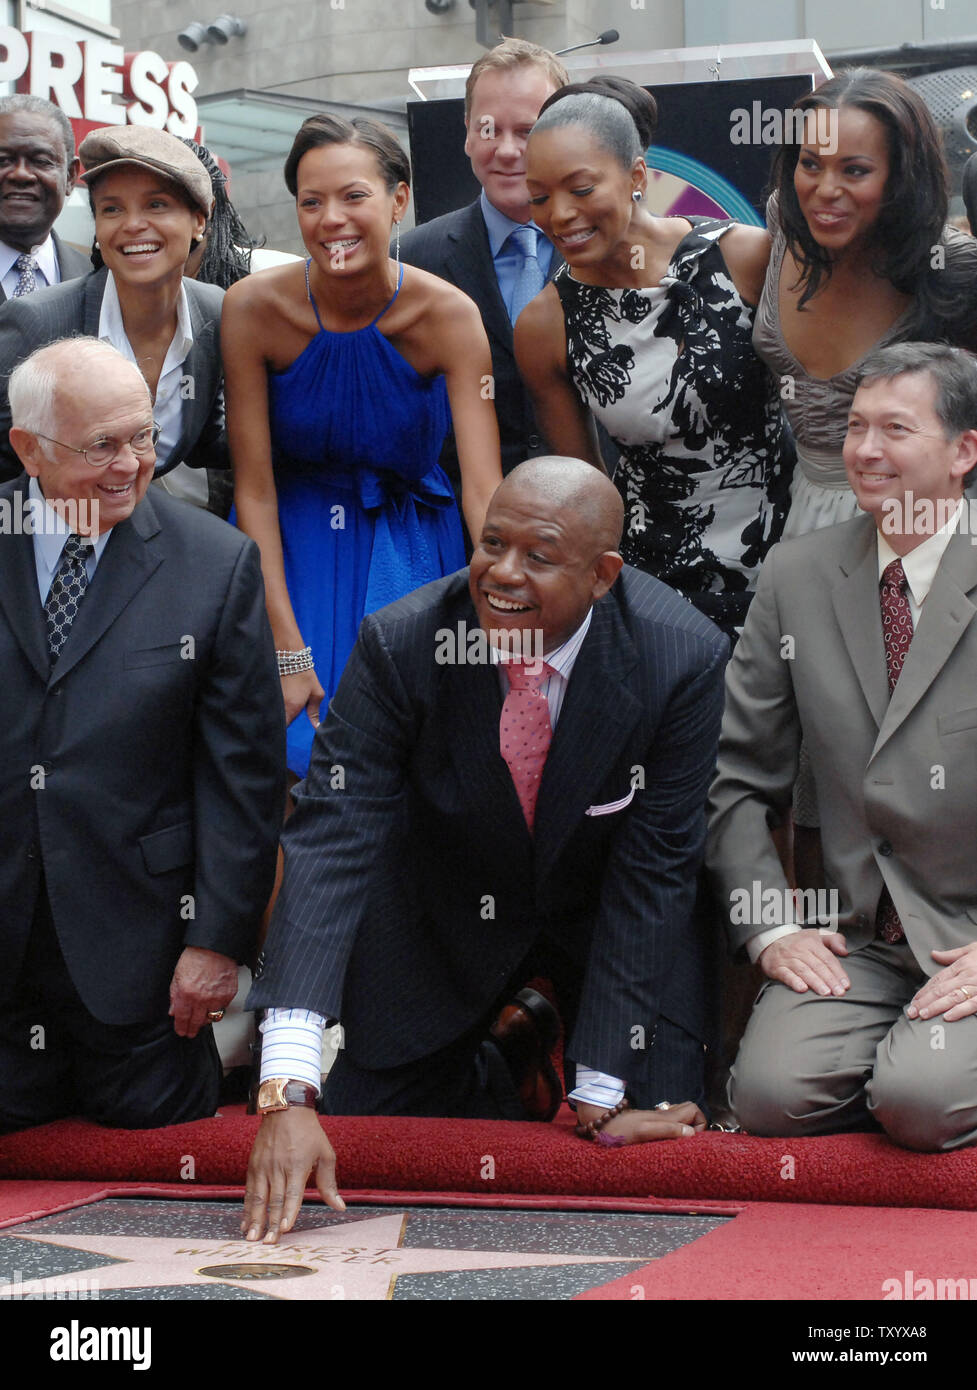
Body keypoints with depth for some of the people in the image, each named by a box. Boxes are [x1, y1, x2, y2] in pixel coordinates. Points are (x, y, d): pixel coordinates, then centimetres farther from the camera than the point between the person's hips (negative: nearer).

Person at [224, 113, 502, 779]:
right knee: (291, 764, -8)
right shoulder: (254, 307, -16)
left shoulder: (448, 314, -17)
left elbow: (485, 491, -23)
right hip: (286, 549, 0)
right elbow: (254, 488, -14)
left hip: (406, 549, 0)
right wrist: (287, 649, -21)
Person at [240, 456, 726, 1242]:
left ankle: (574, 1057, 23)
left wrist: (602, 1095, -23)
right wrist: (288, 1091, -45)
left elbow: (652, 868, -22)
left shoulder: (684, 659, -28)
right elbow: (332, 839, -34)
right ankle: (500, 1054, 30)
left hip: (608, 914, -1)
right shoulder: (399, 646, -28)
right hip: (443, 913, 1)